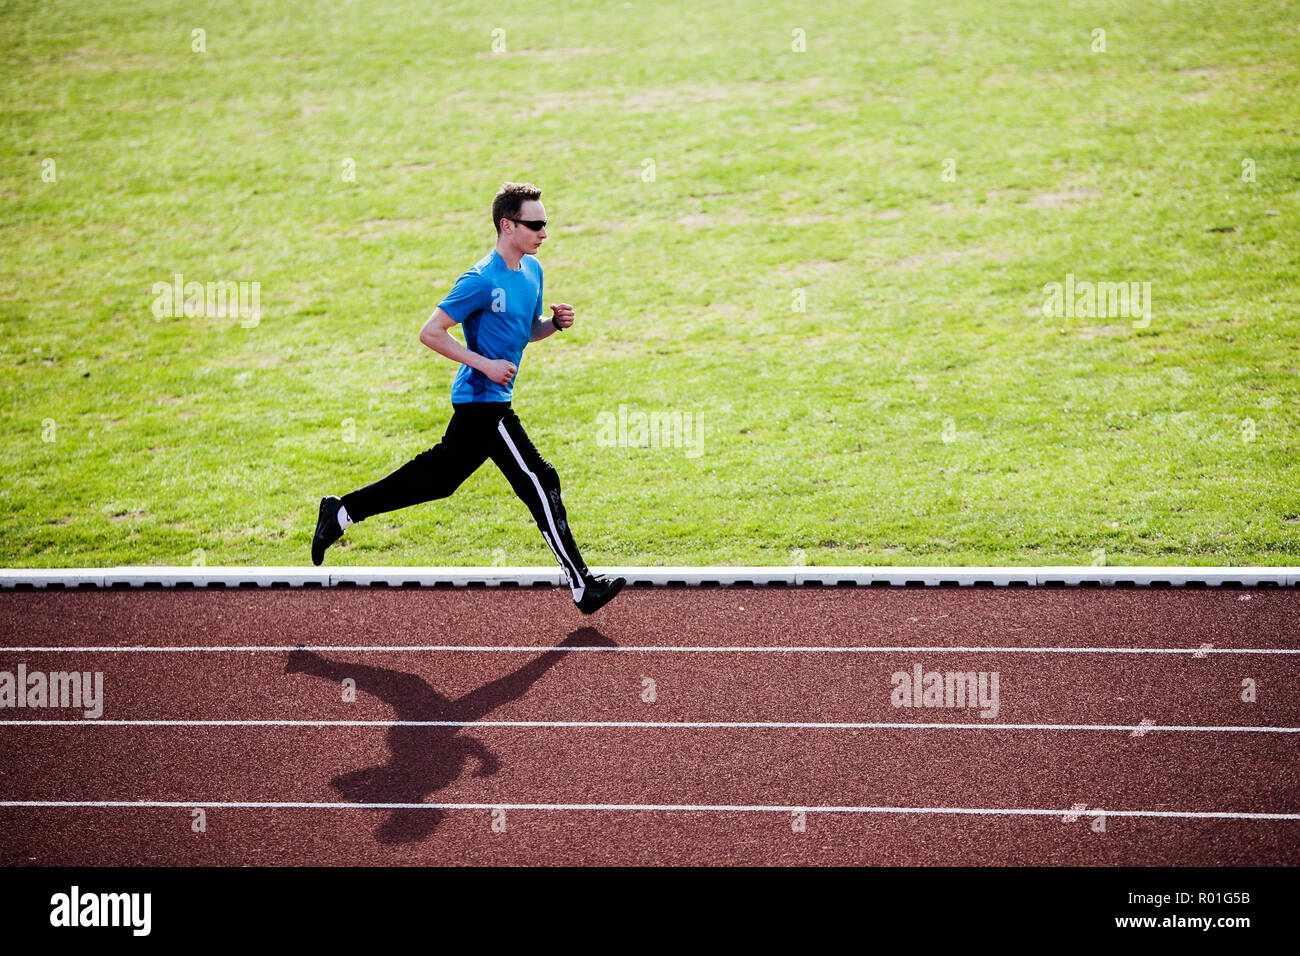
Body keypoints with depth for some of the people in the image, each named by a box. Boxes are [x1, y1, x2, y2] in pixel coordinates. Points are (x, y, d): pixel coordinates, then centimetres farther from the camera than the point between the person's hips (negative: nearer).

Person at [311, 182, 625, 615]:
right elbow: (430, 332, -16)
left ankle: (341, 512, 27)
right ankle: (582, 587, -4)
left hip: (486, 402, 9)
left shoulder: (532, 271, 9)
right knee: (539, 482, -8)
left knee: (438, 476, 17)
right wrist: (485, 364, -20)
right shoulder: (481, 280, -18)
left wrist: (555, 322, 0)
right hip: (482, 402, -9)